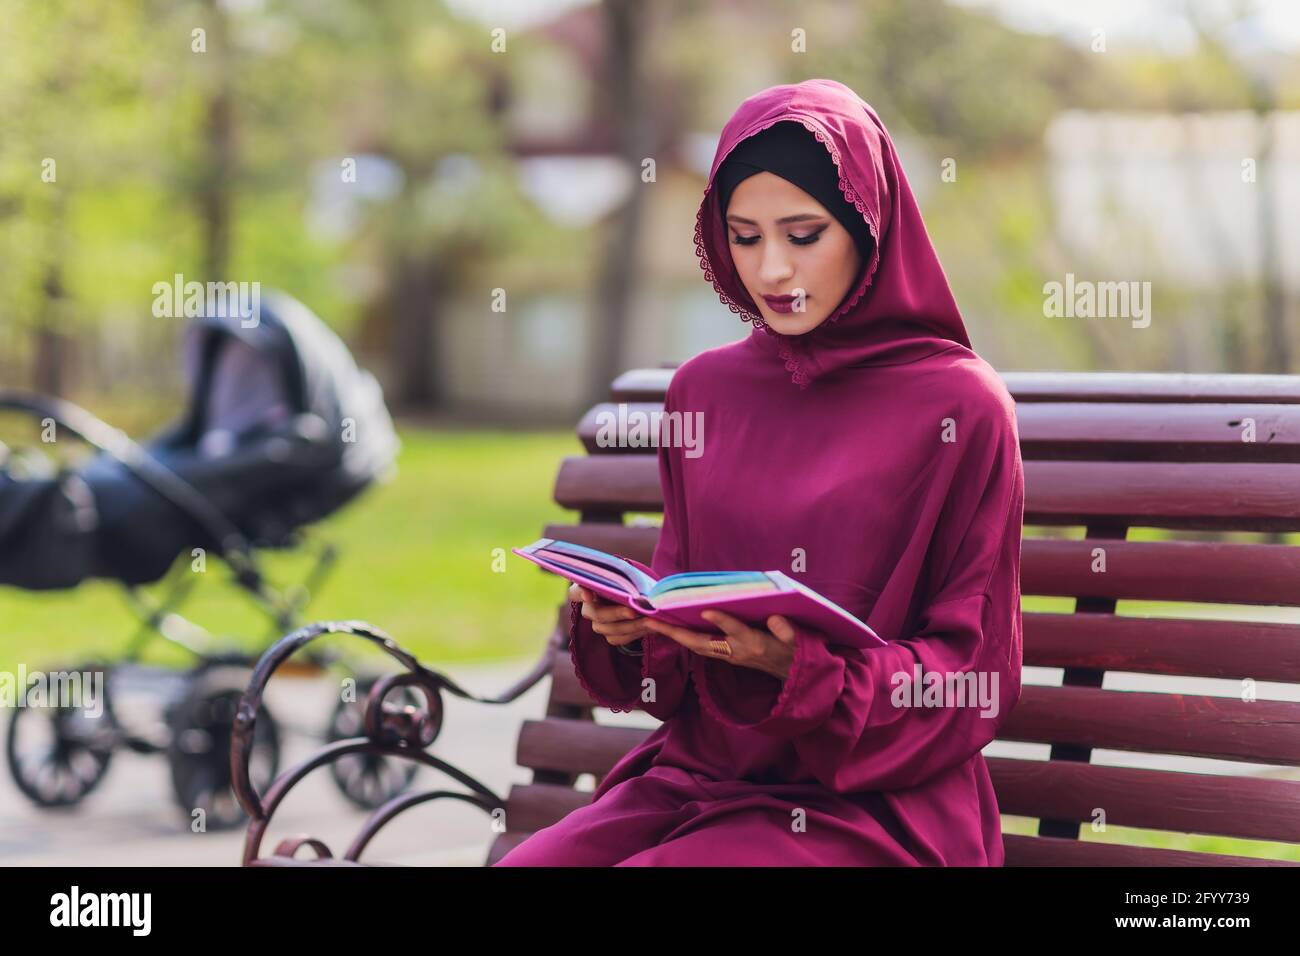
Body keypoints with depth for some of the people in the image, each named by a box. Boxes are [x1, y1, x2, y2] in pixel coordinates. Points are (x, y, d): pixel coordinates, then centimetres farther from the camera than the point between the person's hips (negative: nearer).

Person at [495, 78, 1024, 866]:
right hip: (697, 770, 5)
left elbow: (973, 677, -4)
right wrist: (625, 623, -6)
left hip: (872, 804, -5)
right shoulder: (704, 390, 12)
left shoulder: (961, 408, -5)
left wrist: (799, 666, -19)